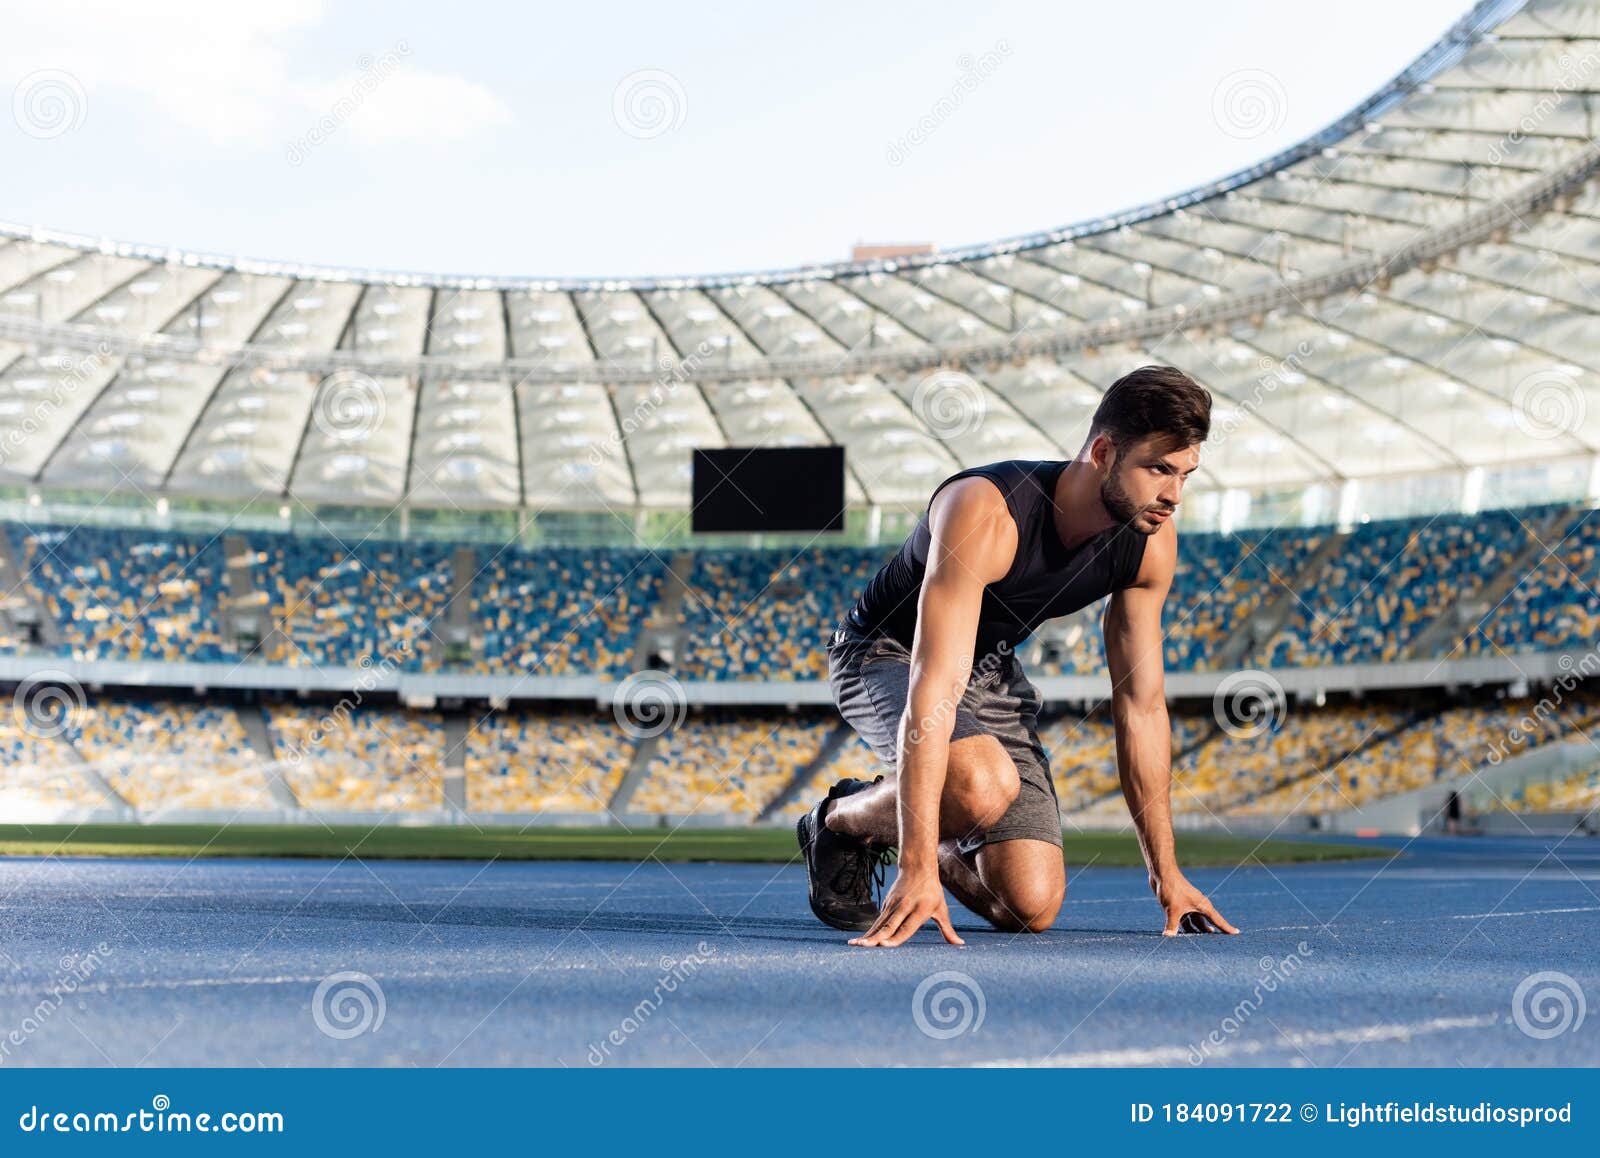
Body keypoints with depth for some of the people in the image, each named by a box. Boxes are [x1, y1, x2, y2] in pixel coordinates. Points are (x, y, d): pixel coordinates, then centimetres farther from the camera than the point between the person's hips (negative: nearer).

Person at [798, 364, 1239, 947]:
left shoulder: (1151, 546, -15)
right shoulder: (987, 513, -36)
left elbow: (1141, 706, -4)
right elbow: (934, 689, -41)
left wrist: (1166, 875, -3)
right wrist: (918, 871, -46)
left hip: (992, 670, 6)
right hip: (885, 654, -5)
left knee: (1032, 907, -11)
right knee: (983, 785, -37)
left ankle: (923, 841, 21)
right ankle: (840, 821, -6)